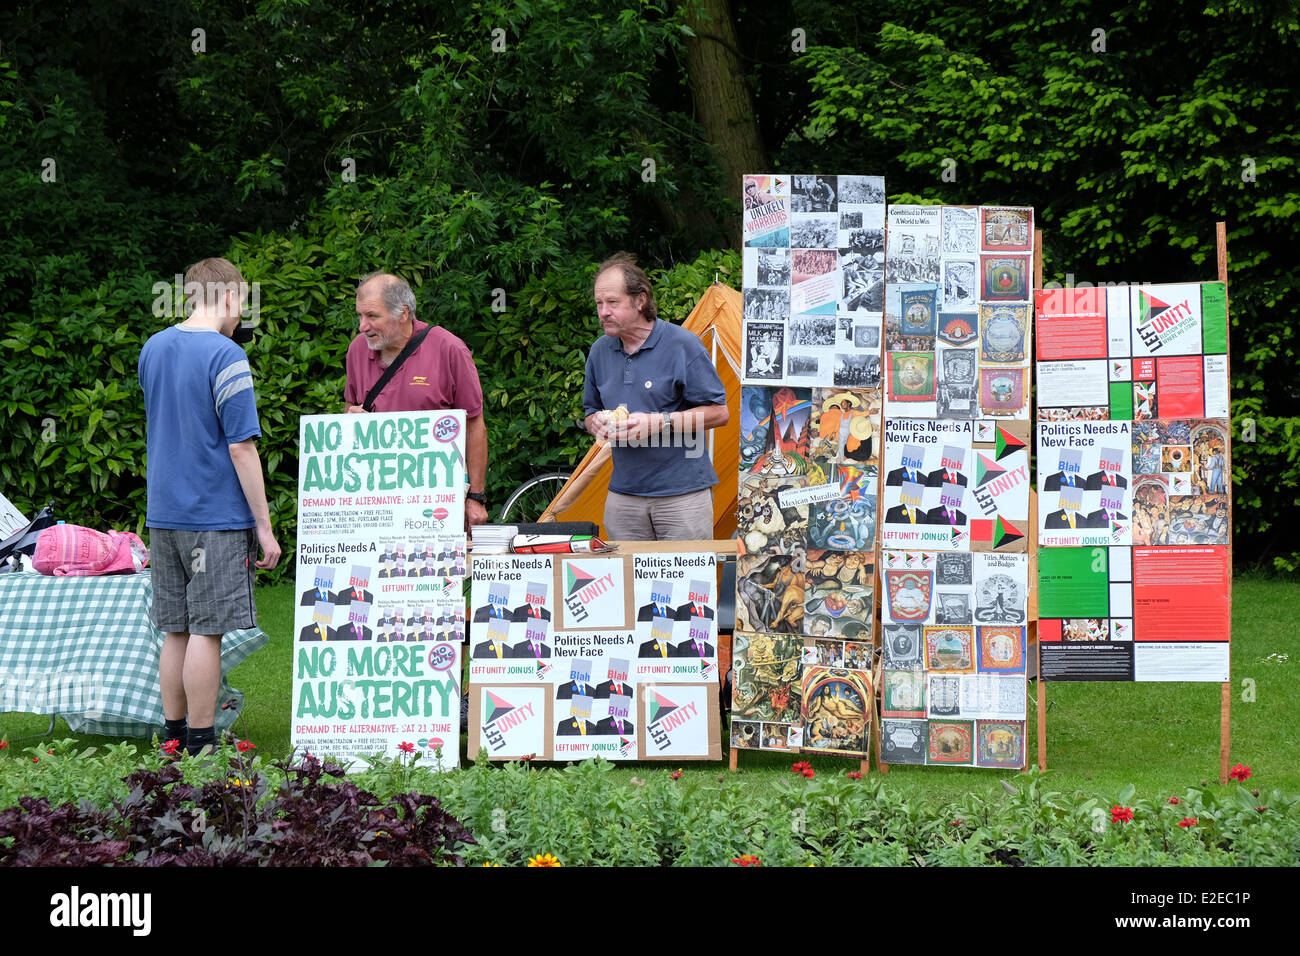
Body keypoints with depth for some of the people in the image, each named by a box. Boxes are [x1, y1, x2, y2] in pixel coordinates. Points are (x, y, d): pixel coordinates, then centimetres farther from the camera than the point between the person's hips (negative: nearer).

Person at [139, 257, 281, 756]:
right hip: (216, 516, -7)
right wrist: (264, 526, -11)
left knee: (176, 631, 12)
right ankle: (199, 745, 1)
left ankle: (173, 734, 17)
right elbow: (241, 448, -15)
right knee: (206, 631, -3)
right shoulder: (226, 356, -13)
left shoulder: (153, 348, 10)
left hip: (162, 512, 7)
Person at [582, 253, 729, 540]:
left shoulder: (682, 344, -6)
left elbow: (719, 412, -6)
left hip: (683, 493, -4)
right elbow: (590, 412, 23)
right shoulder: (600, 350, 11)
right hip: (623, 493, 5)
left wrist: (660, 422, -17)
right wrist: (596, 422, -2)